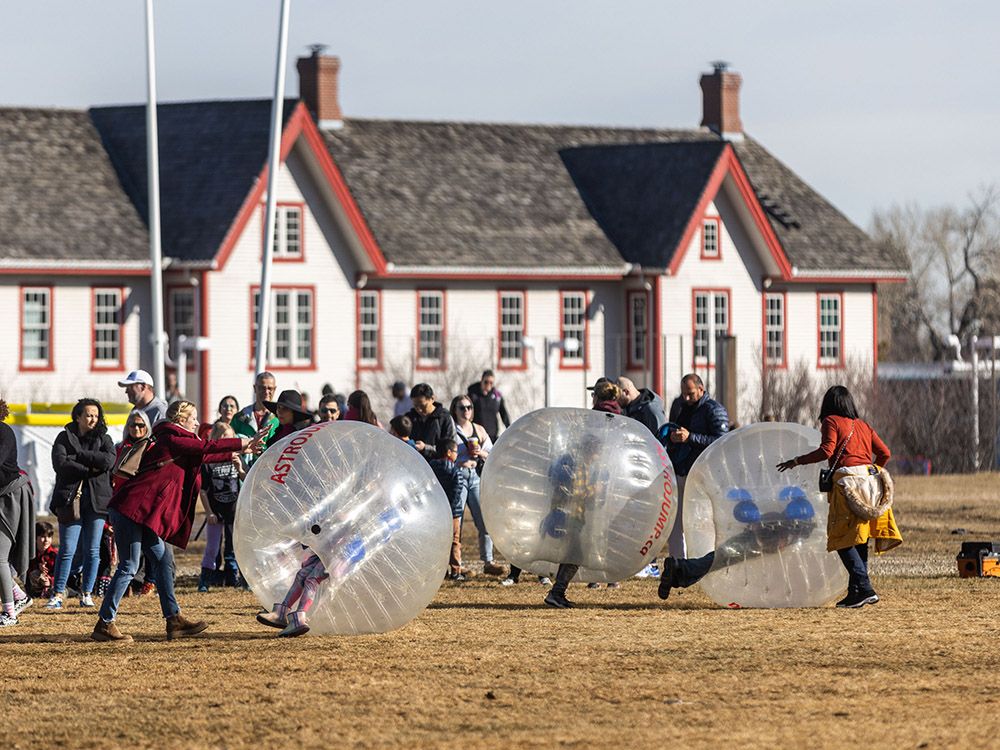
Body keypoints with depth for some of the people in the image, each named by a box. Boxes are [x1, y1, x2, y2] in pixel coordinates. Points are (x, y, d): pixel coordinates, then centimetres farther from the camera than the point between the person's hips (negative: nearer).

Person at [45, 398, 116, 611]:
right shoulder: (65, 438, 7)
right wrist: (90, 470, -11)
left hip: (96, 499, 2)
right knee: (67, 549, -6)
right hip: (70, 499, -2)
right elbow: (60, 463, -9)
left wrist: (78, 455, -11)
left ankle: (86, 593, 10)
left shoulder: (103, 439, 11)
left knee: (92, 551, 2)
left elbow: (109, 460, -9)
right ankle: (58, 595, -3)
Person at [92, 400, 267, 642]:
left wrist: (237, 452, 39)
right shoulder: (172, 439, -9)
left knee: (161, 560, 9)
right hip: (132, 508, -10)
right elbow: (207, 448, -10)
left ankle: (174, 620, 10)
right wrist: (246, 442, -4)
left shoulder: (173, 442, 20)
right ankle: (104, 624, -7)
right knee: (129, 566, -9)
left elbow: (202, 456, 33)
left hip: (142, 513, 10)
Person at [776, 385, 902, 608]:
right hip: (871, 478, 7)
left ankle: (864, 588, -17)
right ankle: (855, 591, 9)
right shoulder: (863, 425, 22)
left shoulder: (831, 422, 5)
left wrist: (796, 462, -1)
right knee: (860, 540, 11)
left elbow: (826, 450, -10)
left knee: (842, 540, -6)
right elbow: (884, 453, 17)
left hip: (847, 477, -7)